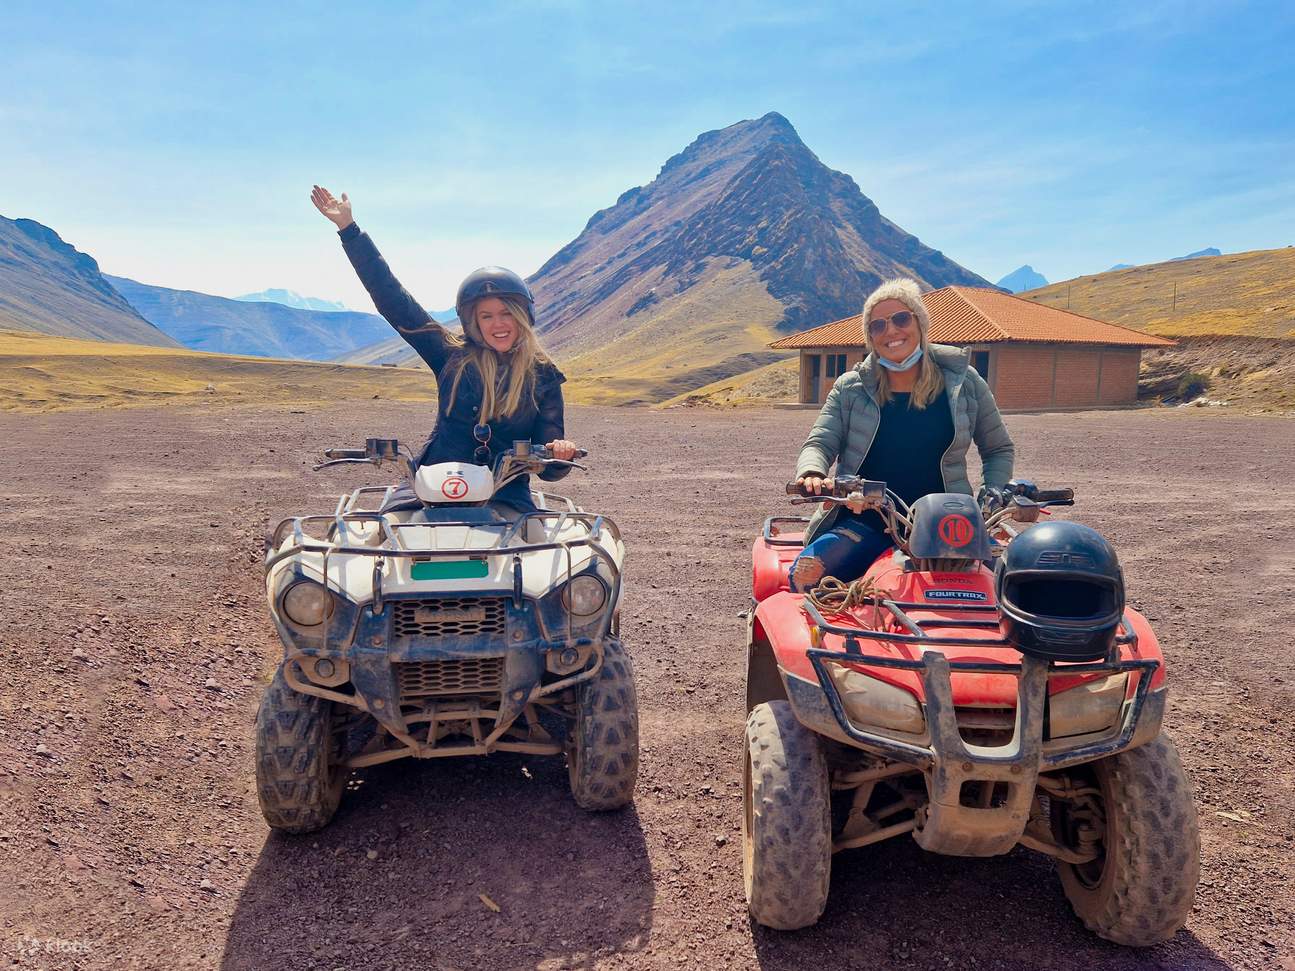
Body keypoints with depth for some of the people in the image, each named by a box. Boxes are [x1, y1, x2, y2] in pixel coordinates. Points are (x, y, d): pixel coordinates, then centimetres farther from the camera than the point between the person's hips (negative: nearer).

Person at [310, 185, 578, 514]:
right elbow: (393, 300, 9)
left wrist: (560, 454, -19)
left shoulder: (543, 376, 6)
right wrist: (348, 229, 10)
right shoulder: (454, 356, 8)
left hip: (505, 499, -1)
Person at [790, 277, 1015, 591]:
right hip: (863, 523, 0)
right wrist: (812, 473, -24)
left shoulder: (963, 382, 8)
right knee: (805, 572, -26)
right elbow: (819, 443, 0)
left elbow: (999, 450, 16)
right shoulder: (851, 389, 8)